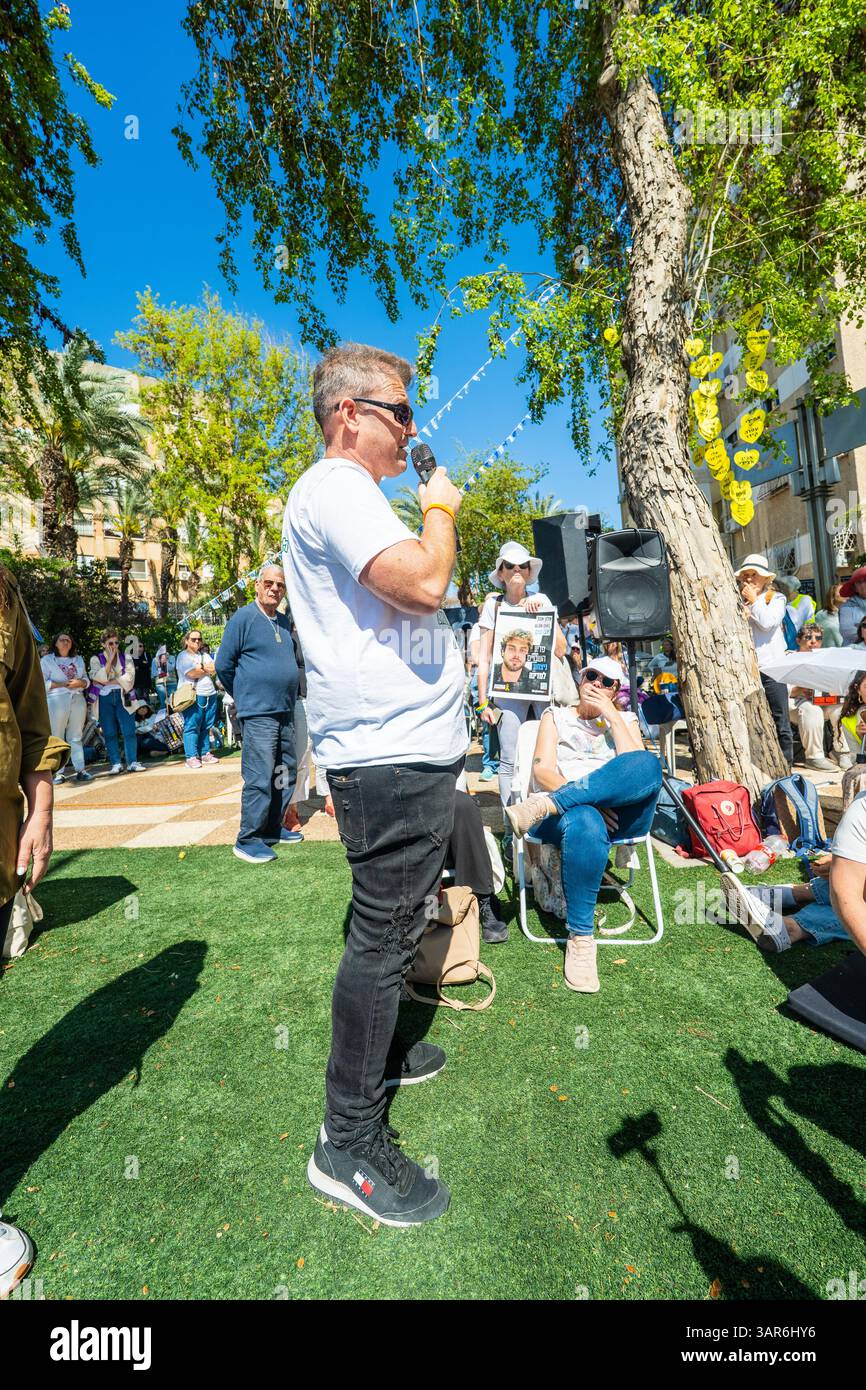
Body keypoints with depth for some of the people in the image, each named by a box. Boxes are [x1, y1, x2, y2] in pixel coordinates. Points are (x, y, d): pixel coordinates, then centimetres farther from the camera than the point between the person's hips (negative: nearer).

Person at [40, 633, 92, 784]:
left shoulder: (78, 659, 20)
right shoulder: (47, 660, 6)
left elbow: (86, 680, 16)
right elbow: (43, 682, -4)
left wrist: (80, 683, -6)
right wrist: (63, 684, -14)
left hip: (78, 700, 4)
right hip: (57, 701, -4)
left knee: (76, 737, 5)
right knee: (57, 737, -4)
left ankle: (80, 770, 4)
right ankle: (58, 772, -2)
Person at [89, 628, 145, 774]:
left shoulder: (125, 658, 9)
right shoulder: (96, 659, 7)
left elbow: (129, 678, -4)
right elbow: (100, 677, -10)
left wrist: (108, 682, -9)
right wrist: (110, 659, -9)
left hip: (122, 696, 0)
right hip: (105, 698, 0)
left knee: (129, 731, -6)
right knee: (109, 733, 2)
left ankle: (132, 762, -1)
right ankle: (116, 763, 8)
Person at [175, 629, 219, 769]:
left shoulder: (205, 656, 22)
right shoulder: (183, 656, 2)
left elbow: (216, 668, 6)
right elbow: (191, 673, -14)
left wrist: (201, 668, -4)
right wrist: (207, 669, 1)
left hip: (210, 695, 6)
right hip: (193, 696, -6)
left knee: (206, 727, 8)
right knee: (191, 727, -7)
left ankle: (205, 753, 14)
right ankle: (191, 757, -6)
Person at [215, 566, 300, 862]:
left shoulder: (284, 622, 14)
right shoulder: (243, 617, -6)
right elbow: (223, 665, -5)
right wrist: (244, 698, 4)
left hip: (286, 712, 8)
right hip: (258, 713, -8)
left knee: (286, 772, 13)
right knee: (260, 778, -8)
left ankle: (272, 829, 26)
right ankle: (247, 840, 2)